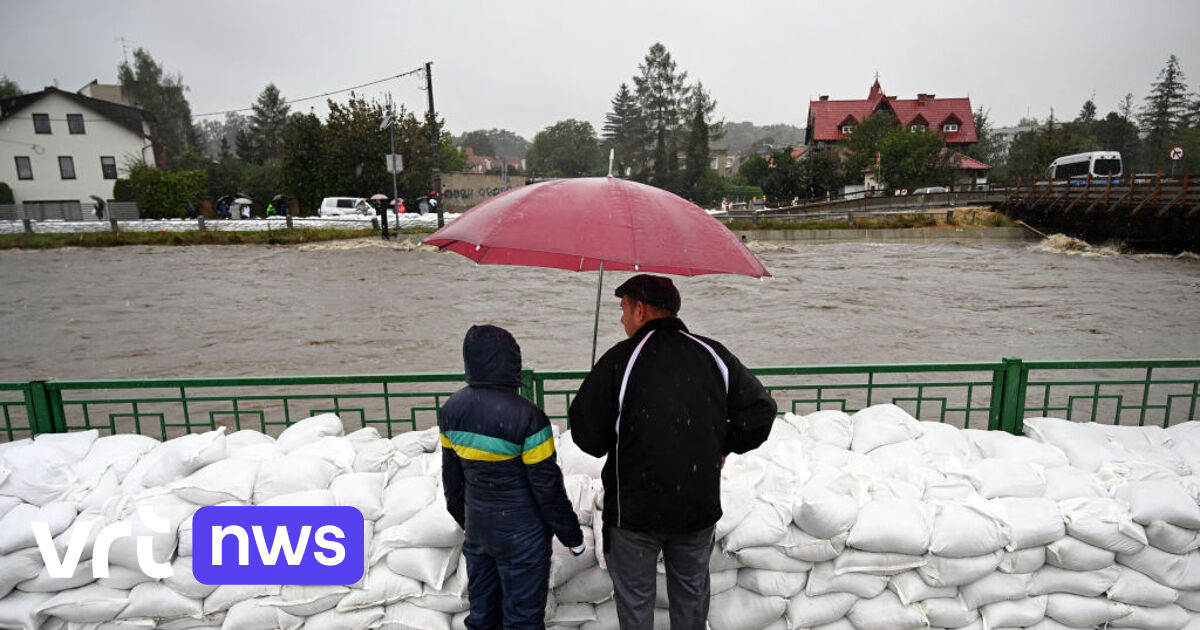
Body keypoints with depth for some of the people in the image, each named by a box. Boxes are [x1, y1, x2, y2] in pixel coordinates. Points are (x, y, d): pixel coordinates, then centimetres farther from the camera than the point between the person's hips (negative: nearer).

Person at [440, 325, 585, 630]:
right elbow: (547, 486, -17)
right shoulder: (526, 417, -24)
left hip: (477, 528, 6)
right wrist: (572, 535, -3)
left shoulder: (452, 409, -5)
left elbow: (451, 475, 7)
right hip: (521, 535, -6)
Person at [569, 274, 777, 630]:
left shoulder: (621, 358, -16)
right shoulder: (714, 355, -4)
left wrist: (609, 448, 7)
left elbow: (586, 433, -14)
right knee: (692, 588, 25)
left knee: (634, 594, 18)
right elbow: (760, 412, 0)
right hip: (699, 506, 4)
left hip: (634, 510, -3)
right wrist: (723, 446, 13)